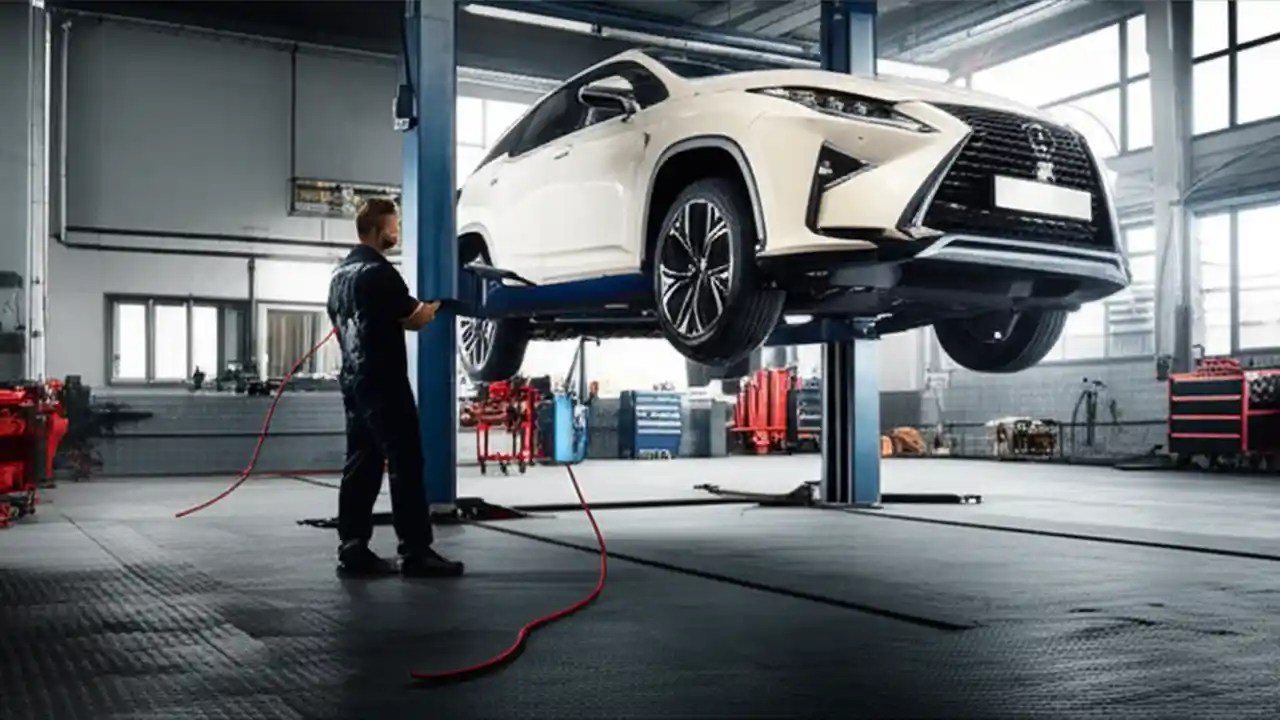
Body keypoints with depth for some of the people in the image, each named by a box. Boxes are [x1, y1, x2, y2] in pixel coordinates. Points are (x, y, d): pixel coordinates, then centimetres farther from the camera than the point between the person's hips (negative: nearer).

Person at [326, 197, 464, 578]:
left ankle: (352, 550, 7)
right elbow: (413, 319, -8)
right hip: (383, 381, -9)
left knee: (361, 465, 8)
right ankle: (416, 552, -9)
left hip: (354, 379, 9)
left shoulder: (341, 272, 16)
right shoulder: (378, 271, -14)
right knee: (405, 464, -8)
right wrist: (431, 309, 12)